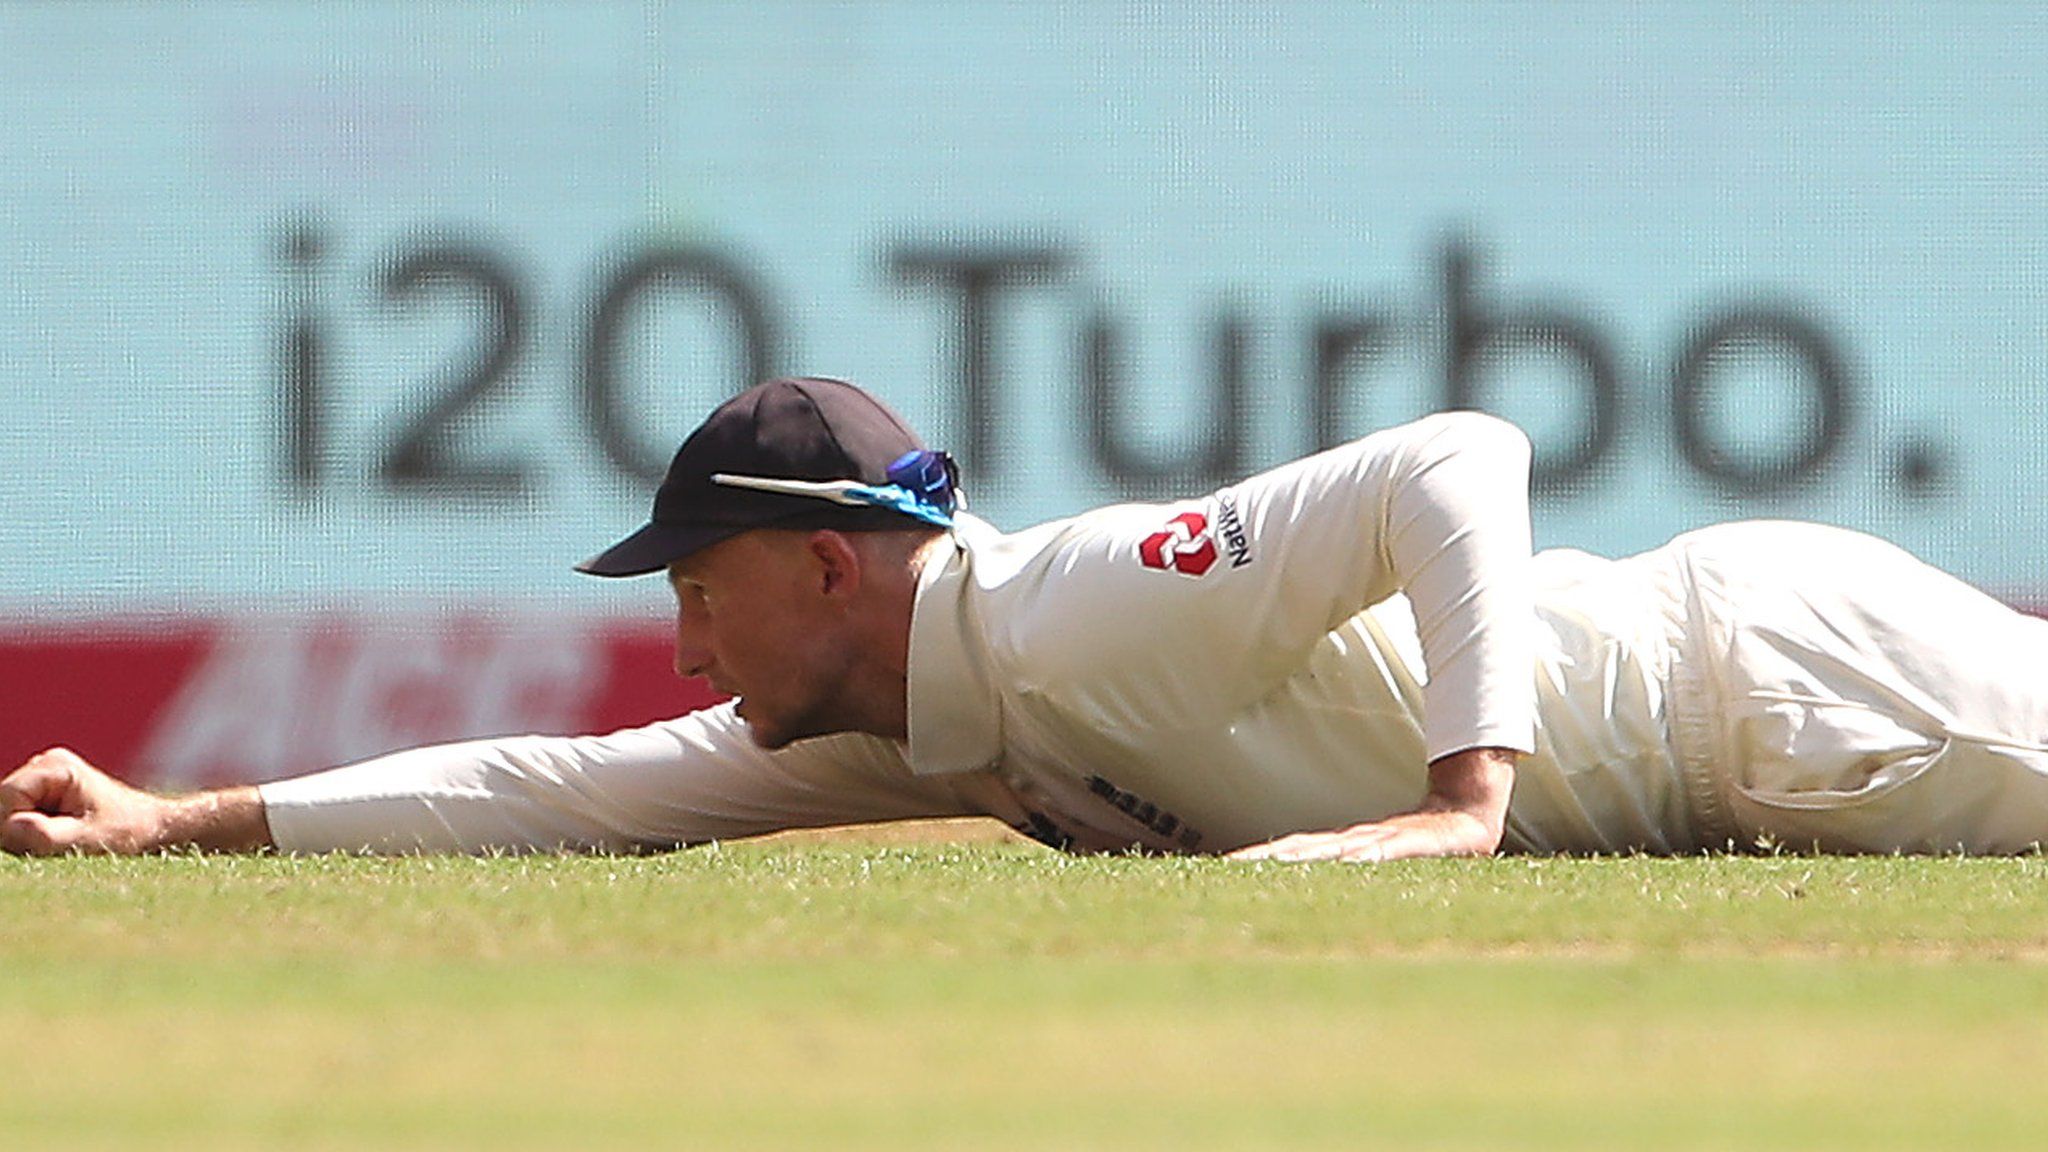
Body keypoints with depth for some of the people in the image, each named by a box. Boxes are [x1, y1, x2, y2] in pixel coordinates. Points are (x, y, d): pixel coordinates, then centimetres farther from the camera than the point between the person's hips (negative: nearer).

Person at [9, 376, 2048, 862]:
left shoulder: (1085, 606, -22)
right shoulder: (925, 723, 8)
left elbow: (1461, 462, -29)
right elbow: (574, 793, 13)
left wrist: (1472, 795, -37)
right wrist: (183, 823, 8)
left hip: (1767, 656, -8)